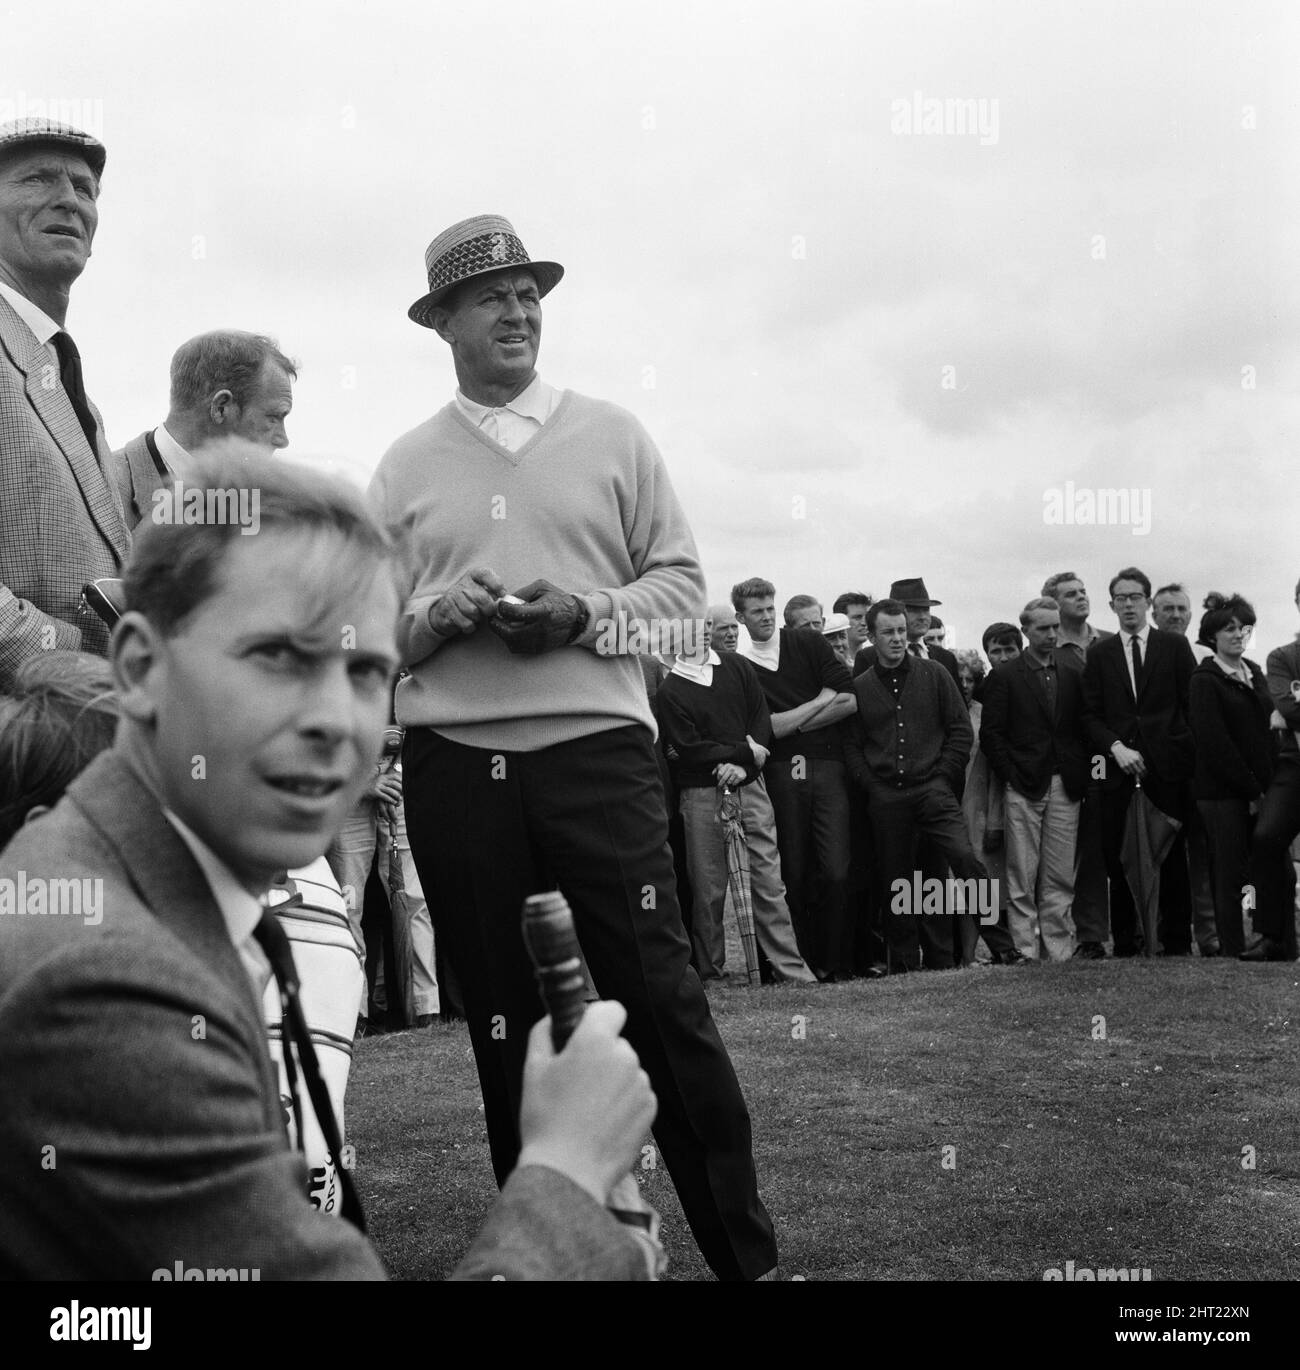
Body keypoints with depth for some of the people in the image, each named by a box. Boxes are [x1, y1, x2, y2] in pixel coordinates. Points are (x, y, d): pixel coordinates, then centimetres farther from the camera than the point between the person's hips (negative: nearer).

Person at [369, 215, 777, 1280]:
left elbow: (681, 581, 7)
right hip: (454, 763, 2)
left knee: (660, 999, -4)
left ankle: (746, 1250, 8)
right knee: (502, 1020, 9)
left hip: (598, 749, -2)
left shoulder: (612, 435, 9)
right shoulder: (405, 467, 12)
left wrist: (584, 616, -11)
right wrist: (439, 615, -9)